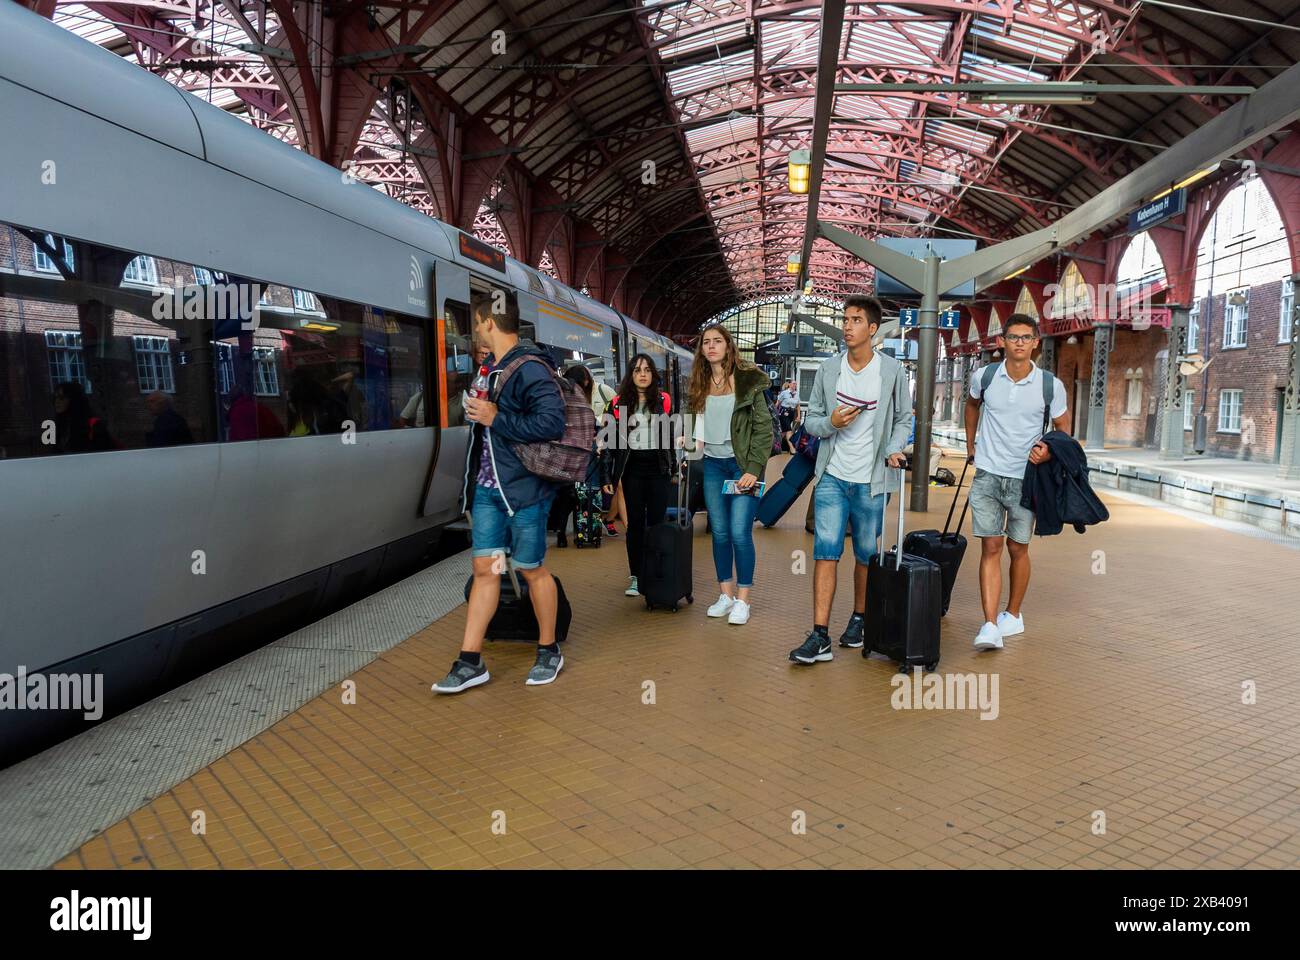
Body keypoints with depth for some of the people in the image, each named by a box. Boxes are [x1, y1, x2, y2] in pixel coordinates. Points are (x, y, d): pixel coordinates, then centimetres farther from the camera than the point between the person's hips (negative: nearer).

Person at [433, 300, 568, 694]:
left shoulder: (530, 369, -15)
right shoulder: (496, 368, 12)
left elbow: (552, 423, -26)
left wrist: (495, 417, -20)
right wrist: (479, 411, 5)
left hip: (524, 489, -8)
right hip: (488, 487, 8)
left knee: (532, 570, 5)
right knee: (484, 568, 7)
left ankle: (548, 652, 24)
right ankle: (470, 662, 13)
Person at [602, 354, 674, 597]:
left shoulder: (663, 401, 5)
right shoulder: (620, 403, 2)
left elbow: (672, 435, 10)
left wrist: (675, 468, 4)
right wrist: (608, 475, 0)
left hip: (658, 467, 0)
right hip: (632, 469, 0)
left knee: (656, 521, 1)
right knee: (635, 522, 4)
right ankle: (635, 577, 10)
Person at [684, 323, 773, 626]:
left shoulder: (748, 379, -6)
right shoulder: (699, 384, 9)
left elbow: (764, 427, -8)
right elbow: (694, 423, 18)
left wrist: (753, 469, -14)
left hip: (743, 464, -5)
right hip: (713, 464, 5)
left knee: (739, 533, -7)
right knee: (719, 532, 7)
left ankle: (743, 600, 3)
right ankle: (726, 594, 19)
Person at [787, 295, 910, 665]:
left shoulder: (892, 370, 0)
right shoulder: (828, 369, 4)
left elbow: (903, 418, 9)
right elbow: (811, 420, 7)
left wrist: (894, 450, -8)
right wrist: (831, 423, -14)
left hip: (870, 481, 0)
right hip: (832, 477, 1)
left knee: (866, 555, 11)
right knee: (825, 552, -8)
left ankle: (859, 620, 31)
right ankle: (819, 636, -7)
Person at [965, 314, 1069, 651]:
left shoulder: (1051, 386, -7)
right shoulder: (984, 377, -3)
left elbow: (1062, 428, 5)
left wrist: (1049, 451, -16)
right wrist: (970, 444, 19)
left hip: (1025, 478, 0)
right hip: (987, 475, 1)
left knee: (1018, 548, 10)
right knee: (990, 548, -5)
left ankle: (1013, 614, 29)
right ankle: (990, 626, -8)